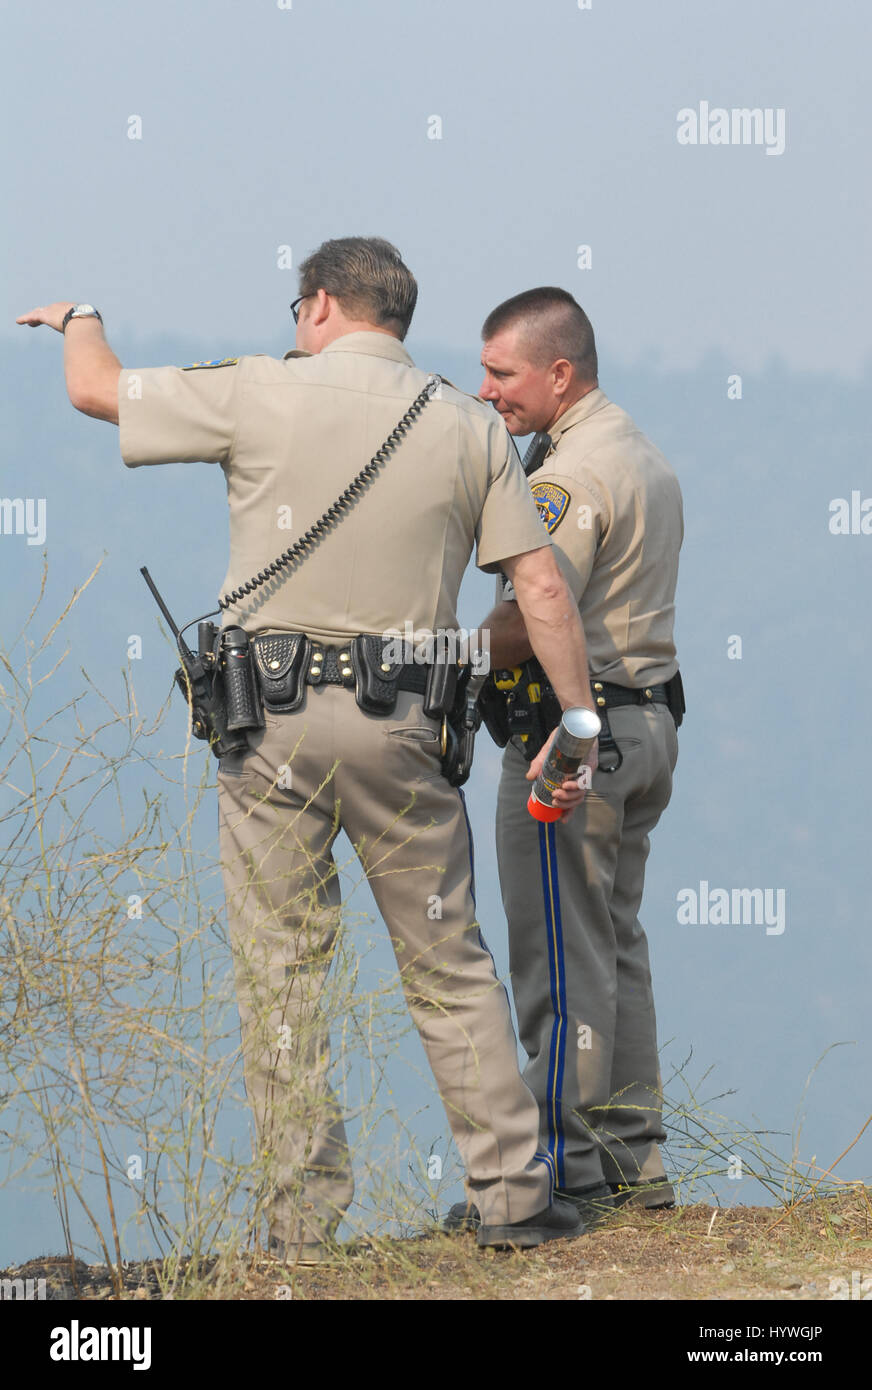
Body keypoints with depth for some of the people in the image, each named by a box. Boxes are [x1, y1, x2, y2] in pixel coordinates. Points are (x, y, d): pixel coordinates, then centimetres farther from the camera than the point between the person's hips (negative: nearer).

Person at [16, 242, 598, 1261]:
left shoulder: (262, 393, -2)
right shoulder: (471, 429, 6)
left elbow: (97, 390, 10)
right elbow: (542, 588, 1)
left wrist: (79, 321, 32)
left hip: (273, 716, -2)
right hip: (402, 721, 2)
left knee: (280, 971, 4)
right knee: (450, 965, 10)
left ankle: (303, 1222, 5)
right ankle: (513, 1195, 9)